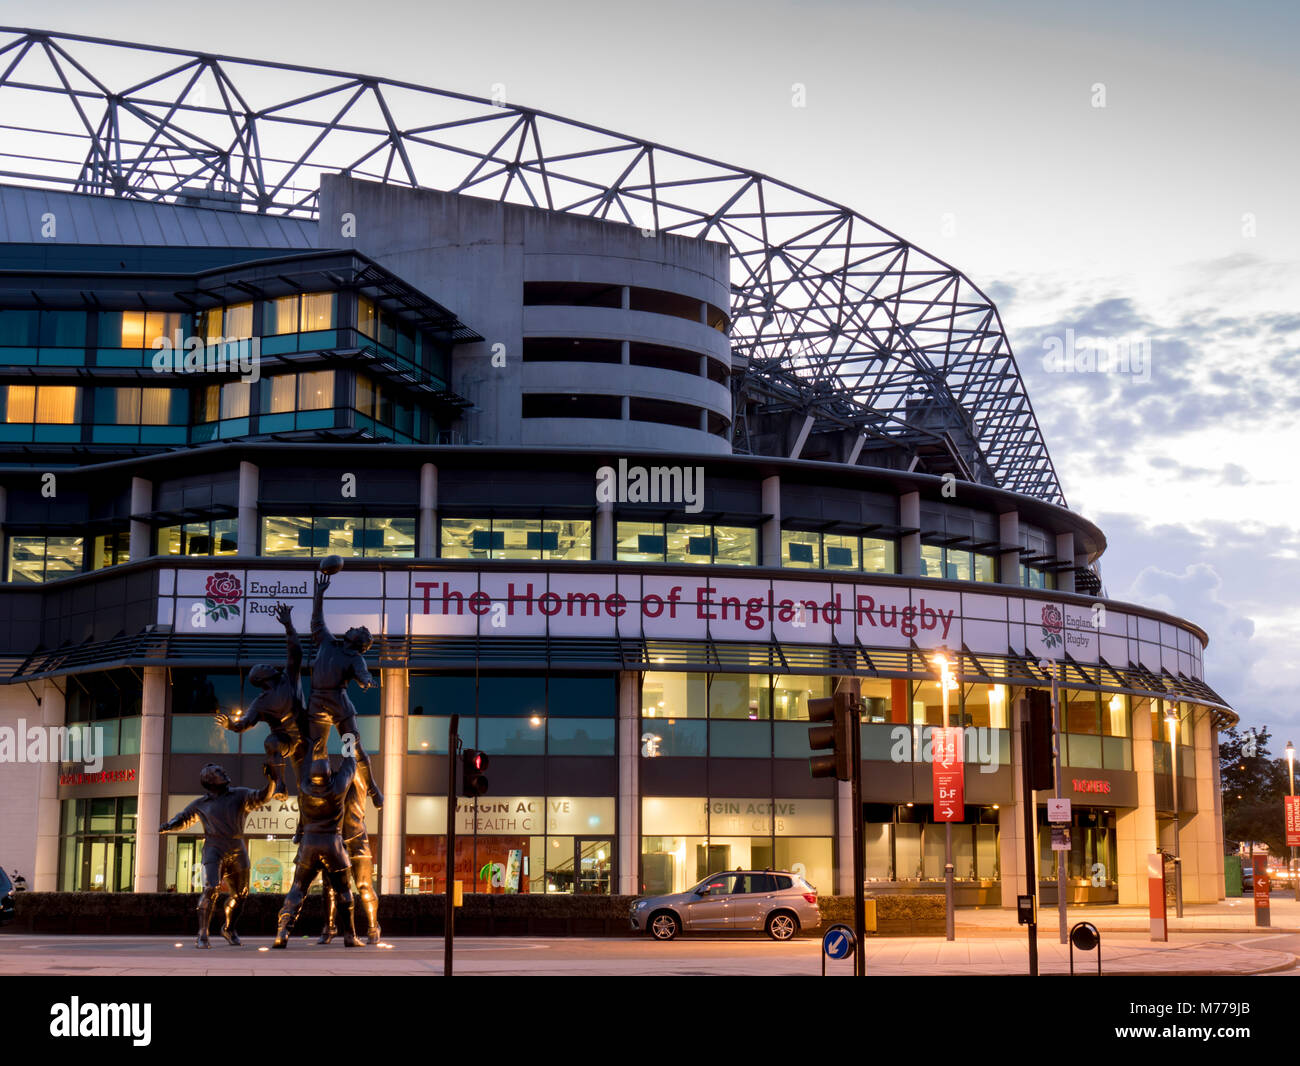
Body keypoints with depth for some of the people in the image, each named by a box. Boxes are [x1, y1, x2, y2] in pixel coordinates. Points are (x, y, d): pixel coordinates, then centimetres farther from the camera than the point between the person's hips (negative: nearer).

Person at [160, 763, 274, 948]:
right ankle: (202, 935, -18)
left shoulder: (239, 795, 9)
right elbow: (182, 818, 21)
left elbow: (262, 797, -4)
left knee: (239, 894, 12)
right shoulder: (201, 804, 11)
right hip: (214, 851, -2)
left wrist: (271, 781, -22)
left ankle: (229, 929, 36)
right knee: (211, 890, -21)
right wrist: (166, 826, 2)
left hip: (237, 851, 2)